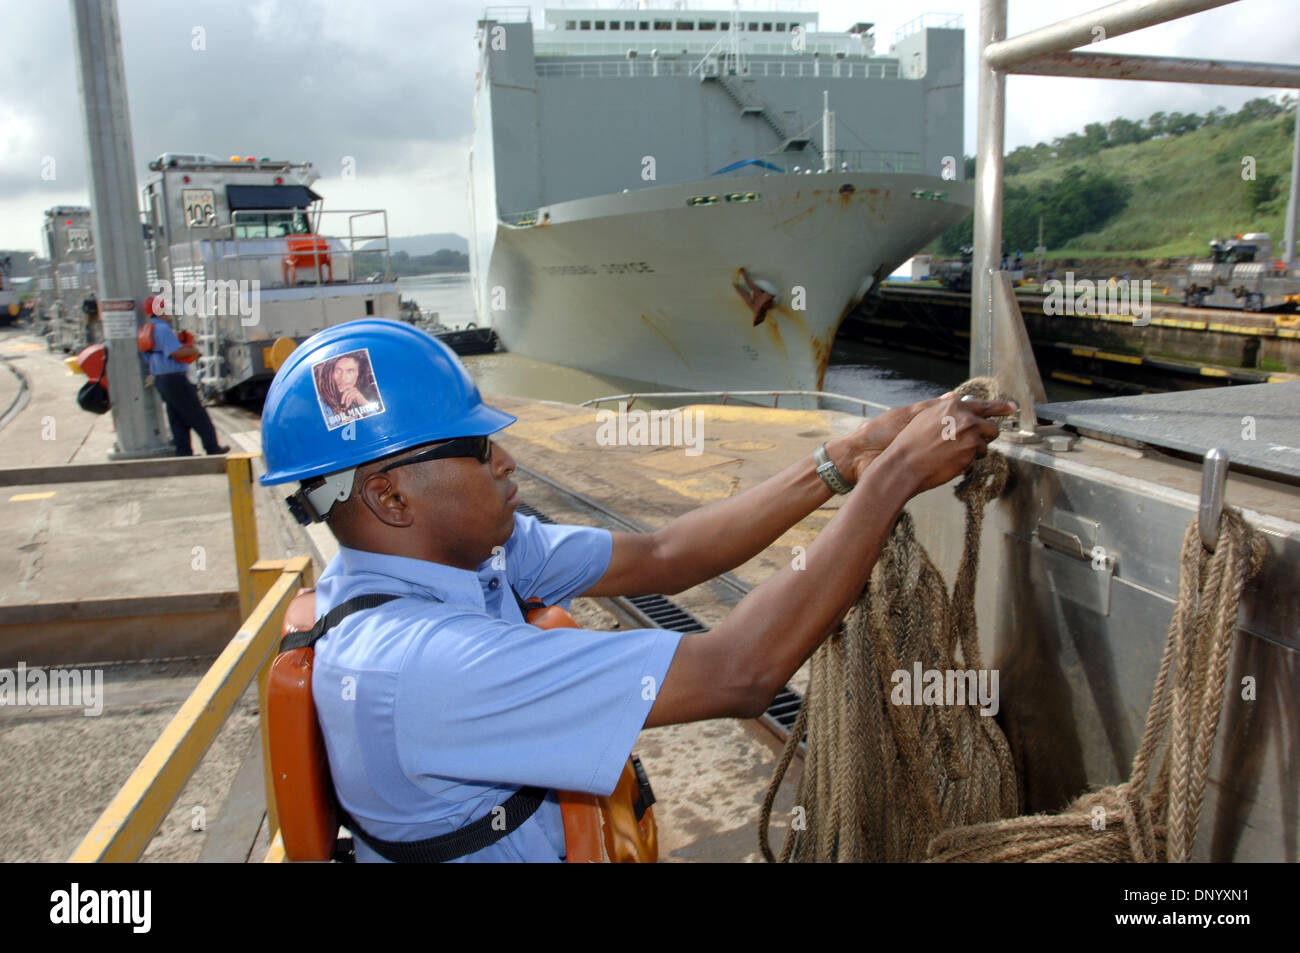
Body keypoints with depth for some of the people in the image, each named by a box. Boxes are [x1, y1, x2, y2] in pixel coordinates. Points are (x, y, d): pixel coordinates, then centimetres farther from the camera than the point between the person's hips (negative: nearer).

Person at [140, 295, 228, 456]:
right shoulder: (162, 329, -16)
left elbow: (147, 358, 19)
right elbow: (176, 352, -24)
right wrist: (193, 350, -7)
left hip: (160, 380, 10)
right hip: (174, 378, -10)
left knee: (177, 418, 12)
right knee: (197, 415, -1)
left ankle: (184, 452, 13)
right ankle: (212, 448, 4)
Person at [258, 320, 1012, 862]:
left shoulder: (464, 549, -9)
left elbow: (659, 559, -7)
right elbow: (737, 673, -35)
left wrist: (842, 463, -12)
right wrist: (895, 477, -28)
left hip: (543, 835, 7)